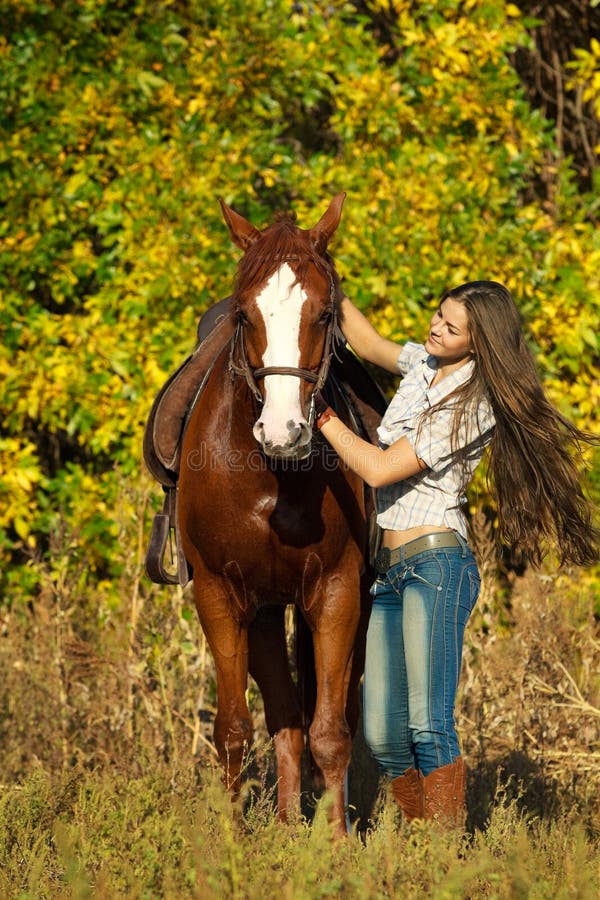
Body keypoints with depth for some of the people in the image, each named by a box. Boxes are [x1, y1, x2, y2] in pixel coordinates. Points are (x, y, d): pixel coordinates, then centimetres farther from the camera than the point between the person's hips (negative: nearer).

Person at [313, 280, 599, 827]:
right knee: (383, 736, 3)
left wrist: (320, 411, -9)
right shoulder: (425, 363, 12)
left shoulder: (474, 407, -12)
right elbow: (370, 346, 34)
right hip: (390, 574, 8)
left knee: (429, 728, -17)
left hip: (435, 563, -8)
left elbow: (379, 469, -14)